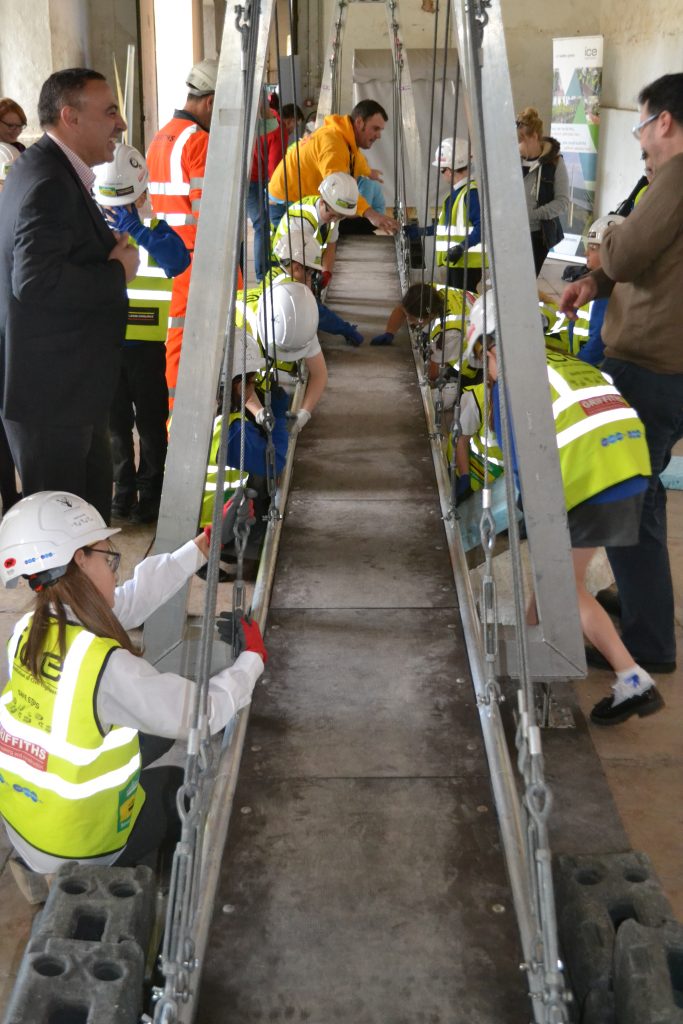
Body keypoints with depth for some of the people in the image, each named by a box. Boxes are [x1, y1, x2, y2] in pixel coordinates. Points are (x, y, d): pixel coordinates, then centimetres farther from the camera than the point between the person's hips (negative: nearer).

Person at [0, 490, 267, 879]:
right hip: (82, 853, -6)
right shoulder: (106, 666, -32)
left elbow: (133, 597, -3)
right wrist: (253, 658, -7)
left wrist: (205, 543, 3)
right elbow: (203, 712, -24)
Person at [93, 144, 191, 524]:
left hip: (146, 342, -3)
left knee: (151, 421, 7)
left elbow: (178, 262, -28)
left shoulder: (155, 230, -6)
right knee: (116, 422, 12)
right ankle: (123, 491, 24)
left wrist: (137, 229, -32)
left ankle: (150, 493, 18)